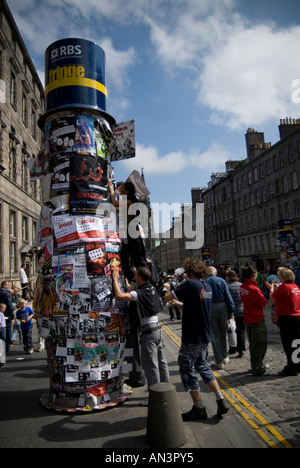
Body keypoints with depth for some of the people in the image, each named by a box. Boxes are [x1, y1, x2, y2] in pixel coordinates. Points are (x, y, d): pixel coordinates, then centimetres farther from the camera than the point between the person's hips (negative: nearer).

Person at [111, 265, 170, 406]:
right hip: (157, 328, 9)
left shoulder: (139, 293, -19)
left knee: (150, 365, 0)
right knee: (161, 361, 17)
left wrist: (115, 278, -18)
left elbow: (119, 295, -29)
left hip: (148, 332, -9)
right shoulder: (152, 289, 6)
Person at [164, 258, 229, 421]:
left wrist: (167, 289, 3)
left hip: (192, 338, -8)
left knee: (187, 370, 7)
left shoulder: (190, 284, -19)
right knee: (203, 366, 23)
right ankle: (221, 401, 20)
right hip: (205, 336, 8)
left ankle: (199, 409, 17)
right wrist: (179, 303, 25)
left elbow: (168, 297, -18)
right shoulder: (207, 286, 8)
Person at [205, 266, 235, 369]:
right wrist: (231, 310, 0)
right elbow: (228, 296, -4)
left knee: (215, 335, 6)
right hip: (222, 306, 1)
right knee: (223, 333, 18)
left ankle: (219, 361, 9)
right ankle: (224, 357, 31)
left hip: (210, 308, -1)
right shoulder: (222, 281, -1)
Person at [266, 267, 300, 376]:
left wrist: (272, 288, 3)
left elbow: (272, 299, -11)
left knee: (288, 344, 0)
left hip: (286, 319, -8)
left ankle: (291, 369, 7)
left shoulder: (283, 286, -16)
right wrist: (277, 288, 17)